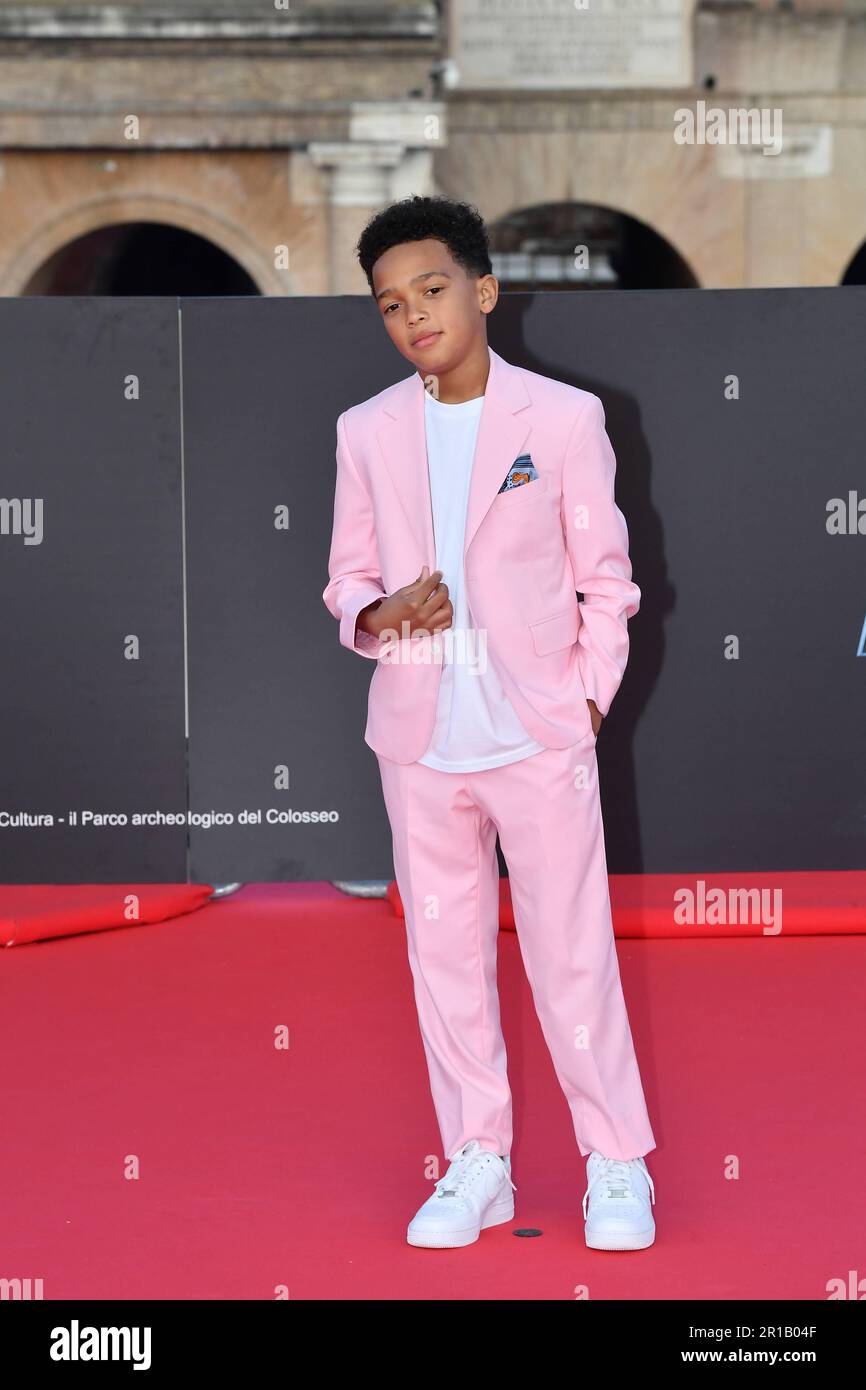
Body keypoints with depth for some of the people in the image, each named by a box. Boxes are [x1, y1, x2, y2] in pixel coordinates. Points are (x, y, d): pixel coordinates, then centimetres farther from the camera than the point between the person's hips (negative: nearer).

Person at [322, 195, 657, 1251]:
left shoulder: (564, 418, -2)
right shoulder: (368, 431, 6)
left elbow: (605, 578, 2)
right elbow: (347, 576, 11)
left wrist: (587, 704, -5)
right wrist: (376, 614, -11)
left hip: (540, 737, -3)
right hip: (418, 740, 3)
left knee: (573, 954, 0)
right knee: (443, 953, 8)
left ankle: (617, 1165, 13)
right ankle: (477, 1163, 20)